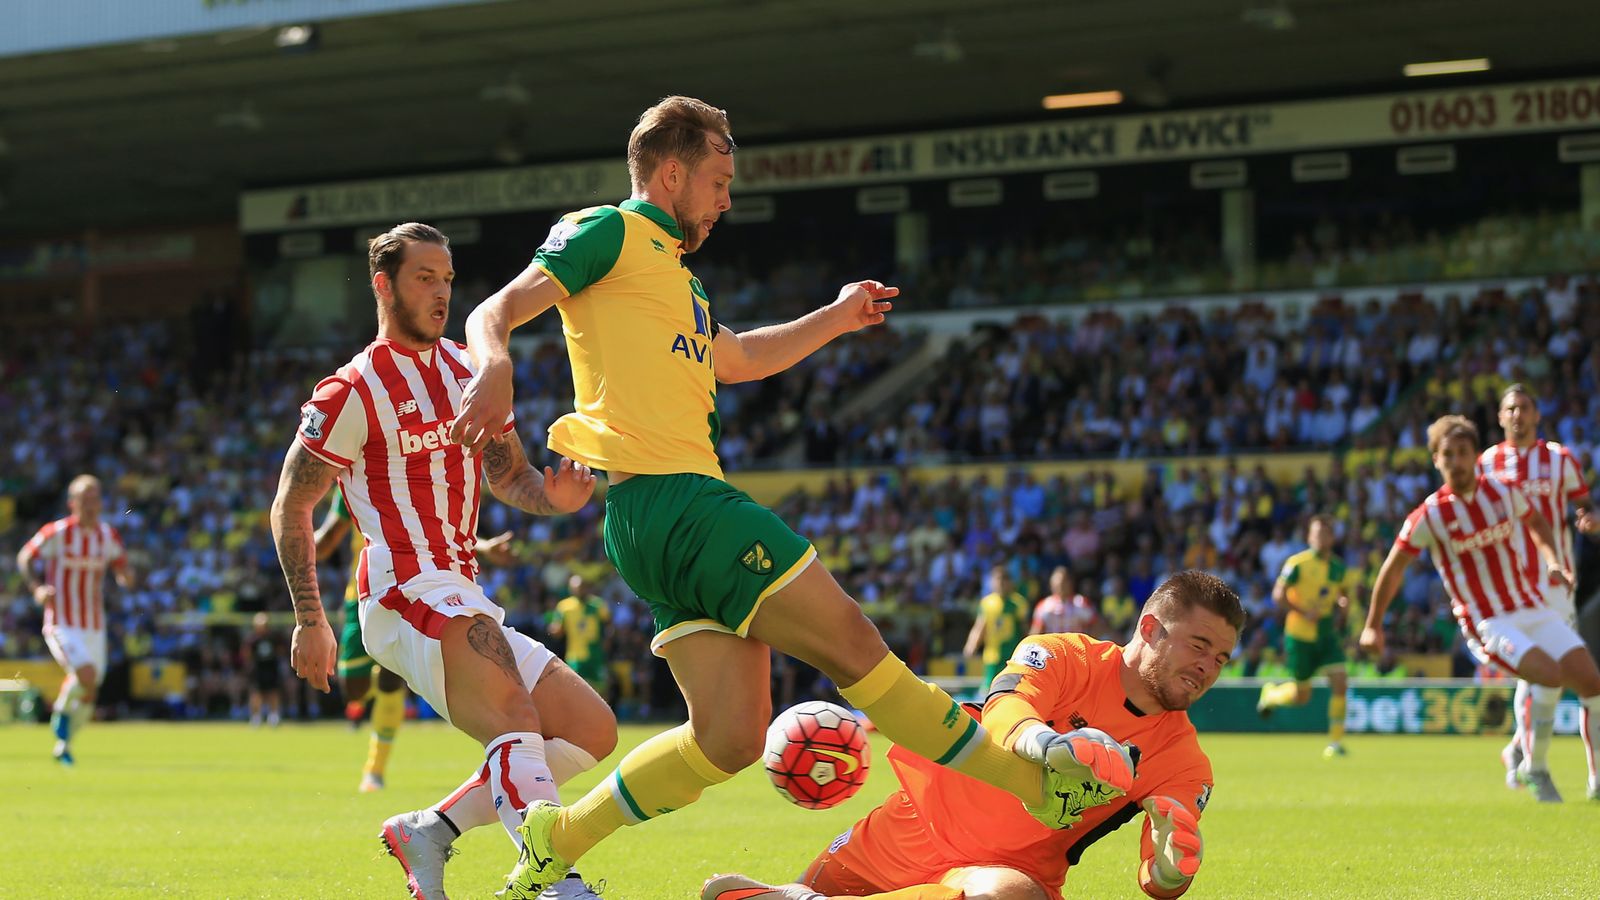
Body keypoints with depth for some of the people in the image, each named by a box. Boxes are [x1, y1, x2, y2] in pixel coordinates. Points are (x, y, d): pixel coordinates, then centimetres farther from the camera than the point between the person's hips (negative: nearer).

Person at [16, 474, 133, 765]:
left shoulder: (108, 536, 2)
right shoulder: (57, 533, -11)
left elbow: (122, 573, 12)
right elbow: (24, 558, 2)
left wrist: (125, 577, -12)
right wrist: (36, 587, -15)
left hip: (95, 626, 5)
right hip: (62, 624, -5)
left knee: (88, 695, 8)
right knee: (86, 675, -26)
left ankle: (63, 743, 32)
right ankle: (62, 711, 4)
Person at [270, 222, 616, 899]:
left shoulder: (468, 371, 17)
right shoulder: (353, 393, -4)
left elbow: (507, 474, 21)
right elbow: (290, 506, -1)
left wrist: (551, 496, -3)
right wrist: (310, 621, -6)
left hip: (463, 600, 9)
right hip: (406, 587, -9)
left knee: (593, 730, 5)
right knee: (516, 719, -30)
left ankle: (431, 830, 3)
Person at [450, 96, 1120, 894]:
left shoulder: (672, 271, 28)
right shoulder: (611, 232, 2)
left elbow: (737, 358, 44)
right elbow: (496, 312, -9)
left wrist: (836, 317, 41)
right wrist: (493, 367, -30)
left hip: (667, 519, 10)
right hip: (669, 497, -10)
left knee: (731, 739, 3)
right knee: (851, 644, -6)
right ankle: (1032, 784, -2)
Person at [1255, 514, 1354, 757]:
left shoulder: (1339, 567, 5)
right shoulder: (1297, 563, -11)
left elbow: (1344, 594, 19)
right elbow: (1278, 595, -13)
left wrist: (1343, 602, -5)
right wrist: (1305, 613, -22)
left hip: (1328, 635, 4)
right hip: (1300, 635, -4)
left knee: (1339, 682, -14)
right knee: (1302, 696, 4)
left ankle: (1335, 741, -6)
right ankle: (1270, 694, 38)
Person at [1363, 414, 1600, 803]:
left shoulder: (1505, 492, 1)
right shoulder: (1429, 516, -10)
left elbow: (1536, 522, 23)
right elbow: (1394, 567, 2)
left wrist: (1554, 563, 6)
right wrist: (1373, 625, 7)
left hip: (1534, 609, 5)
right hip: (1489, 623, -5)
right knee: (1552, 677, -26)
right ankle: (1535, 768, -3)